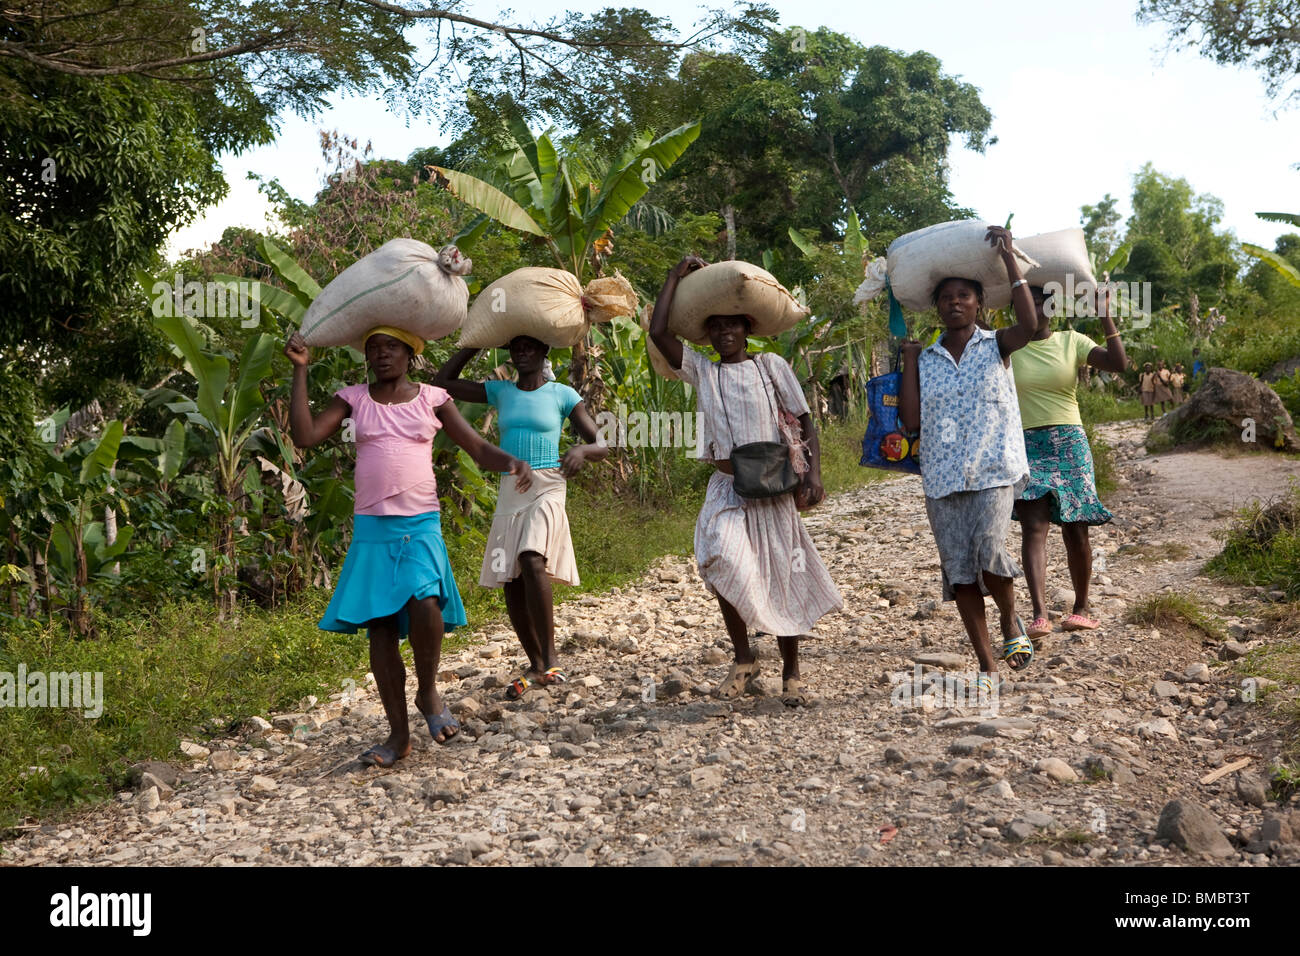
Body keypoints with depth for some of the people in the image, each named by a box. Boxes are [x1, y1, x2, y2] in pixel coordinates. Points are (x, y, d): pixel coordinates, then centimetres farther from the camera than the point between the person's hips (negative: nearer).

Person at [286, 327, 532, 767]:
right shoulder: (353, 398, 9)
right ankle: (398, 734, 12)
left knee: (425, 604, -26)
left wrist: (511, 462, -17)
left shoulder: (432, 398, 6)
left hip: (421, 525, -2)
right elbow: (304, 436, -3)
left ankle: (428, 691, 3)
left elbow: (479, 449, 4)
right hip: (372, 528, 2)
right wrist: (300, 370, -3)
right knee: (380, 626, 1)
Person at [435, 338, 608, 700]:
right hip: (510, 492, 5)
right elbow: (443, 383, 13)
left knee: (532, 561, -29)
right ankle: (536, 665, 16)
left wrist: (582, 449, -21)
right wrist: (475, 345, 10)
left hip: (547, 488, -5)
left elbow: (602, 446, 2)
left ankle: (550, 659, -22)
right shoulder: (500, 392, 13)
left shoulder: (562, 395, 3)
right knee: (510, 581, 2)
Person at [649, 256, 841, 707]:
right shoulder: (701, 371, 7)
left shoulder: (771, 365, 4)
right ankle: (743, 657, -2)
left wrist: (813, 474, -11)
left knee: (782, 577, 3)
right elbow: (658, 332, -5)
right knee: (723, 561, -22)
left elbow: (803, 421, 2)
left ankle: (791, 671, 20)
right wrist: (677, 274, 0)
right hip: (727, 488, 1)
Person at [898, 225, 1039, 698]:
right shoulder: (925, 360, 9)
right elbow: (911, 420, -1)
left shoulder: (996, 346, 4)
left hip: (992, 473, -3)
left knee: (989, 554, -23)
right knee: (958, 571, 4)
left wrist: (1008, 257, -18)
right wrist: (908, 355, 1)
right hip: (942, 480, 3)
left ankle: (1012, 623, 10)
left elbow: (1029, 324, -19)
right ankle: (987, 667, 17)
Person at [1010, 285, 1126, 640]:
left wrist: (1105, 318, -13)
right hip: (1026, 445, 0)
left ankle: (1081, 608, 18)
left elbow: (1118, 363, -6)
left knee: (1074, 528, 2)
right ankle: (1039, 615, -20)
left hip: (1069, 442, 1)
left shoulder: (1071, 341, 5)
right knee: (1033, 527, -13)